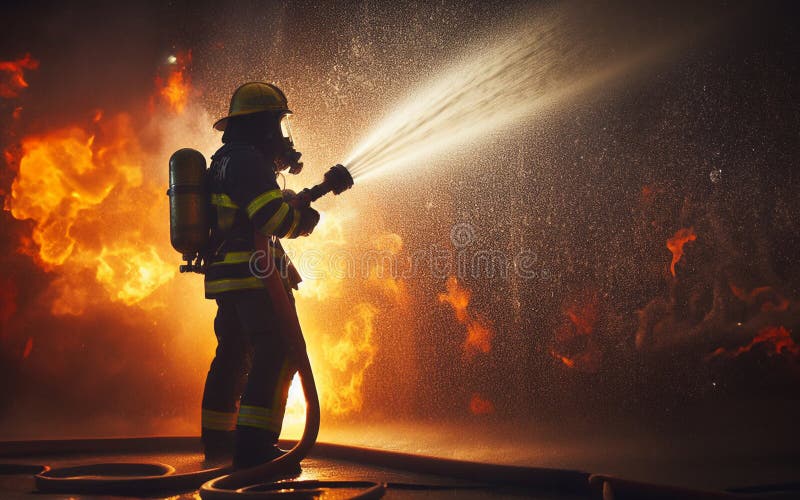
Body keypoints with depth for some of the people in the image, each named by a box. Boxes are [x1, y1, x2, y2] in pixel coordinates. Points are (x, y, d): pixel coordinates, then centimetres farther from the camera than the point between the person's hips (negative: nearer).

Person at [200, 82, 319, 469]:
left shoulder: (226, 161, 21)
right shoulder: (247, 161, -12)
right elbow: (275, 217, -22)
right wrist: (307, 218, -2)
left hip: (226, 277, 11)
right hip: (253, 276, -11)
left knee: (232, 356, 18)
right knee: (276, 355, -11)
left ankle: (217, 440, 27)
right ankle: (254, 445, -15)